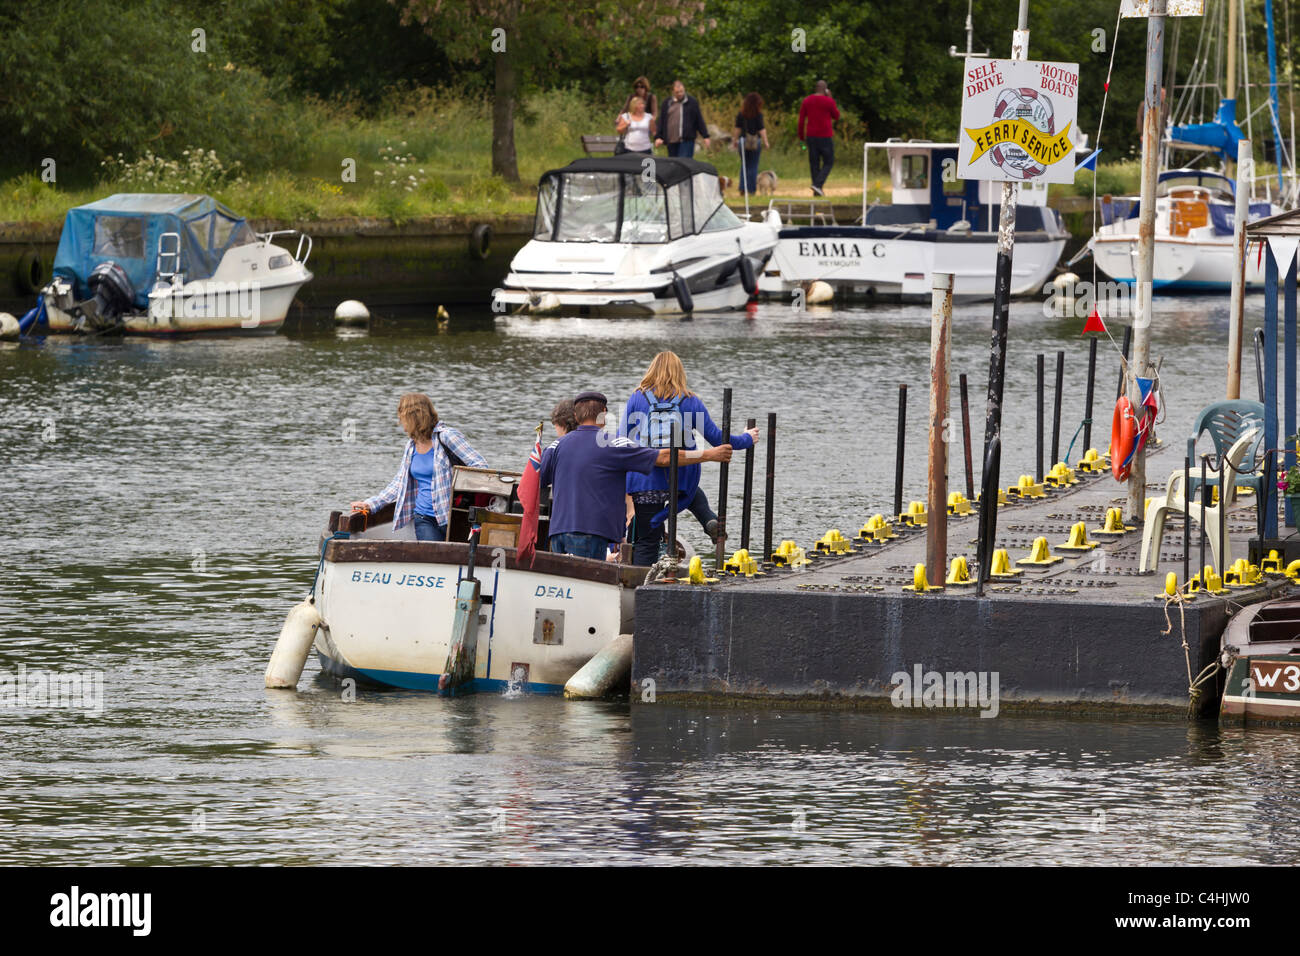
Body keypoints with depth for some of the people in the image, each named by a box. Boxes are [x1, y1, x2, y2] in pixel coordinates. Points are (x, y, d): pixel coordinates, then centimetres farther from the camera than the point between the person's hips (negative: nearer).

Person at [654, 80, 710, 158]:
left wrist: (705, 137, 4)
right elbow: (661, 122, 13)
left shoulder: (692, 102, 4)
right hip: (671, 142, 4)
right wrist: (659, 137, 5)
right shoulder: (667, 104, 12)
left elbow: (699, 121, 5)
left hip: (686, 140, -4)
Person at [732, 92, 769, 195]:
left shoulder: (741, 114, 2)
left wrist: (735, 140, 13)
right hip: (755, 142, -3)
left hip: (743, 140, 3)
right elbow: (761, 129, -8)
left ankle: (743, 188, 4)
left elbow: (737, 129, 5)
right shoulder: (758, 115, -8)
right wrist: (765, 142, -2)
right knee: (753, 166, 4)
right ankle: (751, 189, 4)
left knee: (744, 165, 12)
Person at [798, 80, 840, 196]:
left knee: (814, 163, 10)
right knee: (828, 163, 6)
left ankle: (817, 191, 9)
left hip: (811, 136, 4)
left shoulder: (806, 101, 2)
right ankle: (817, 184, -15)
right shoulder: (829, 101, -9)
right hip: (825, 137, -4)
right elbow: (836, 116, 6)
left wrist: (801, 136, 12)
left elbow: (801, 120, 2)